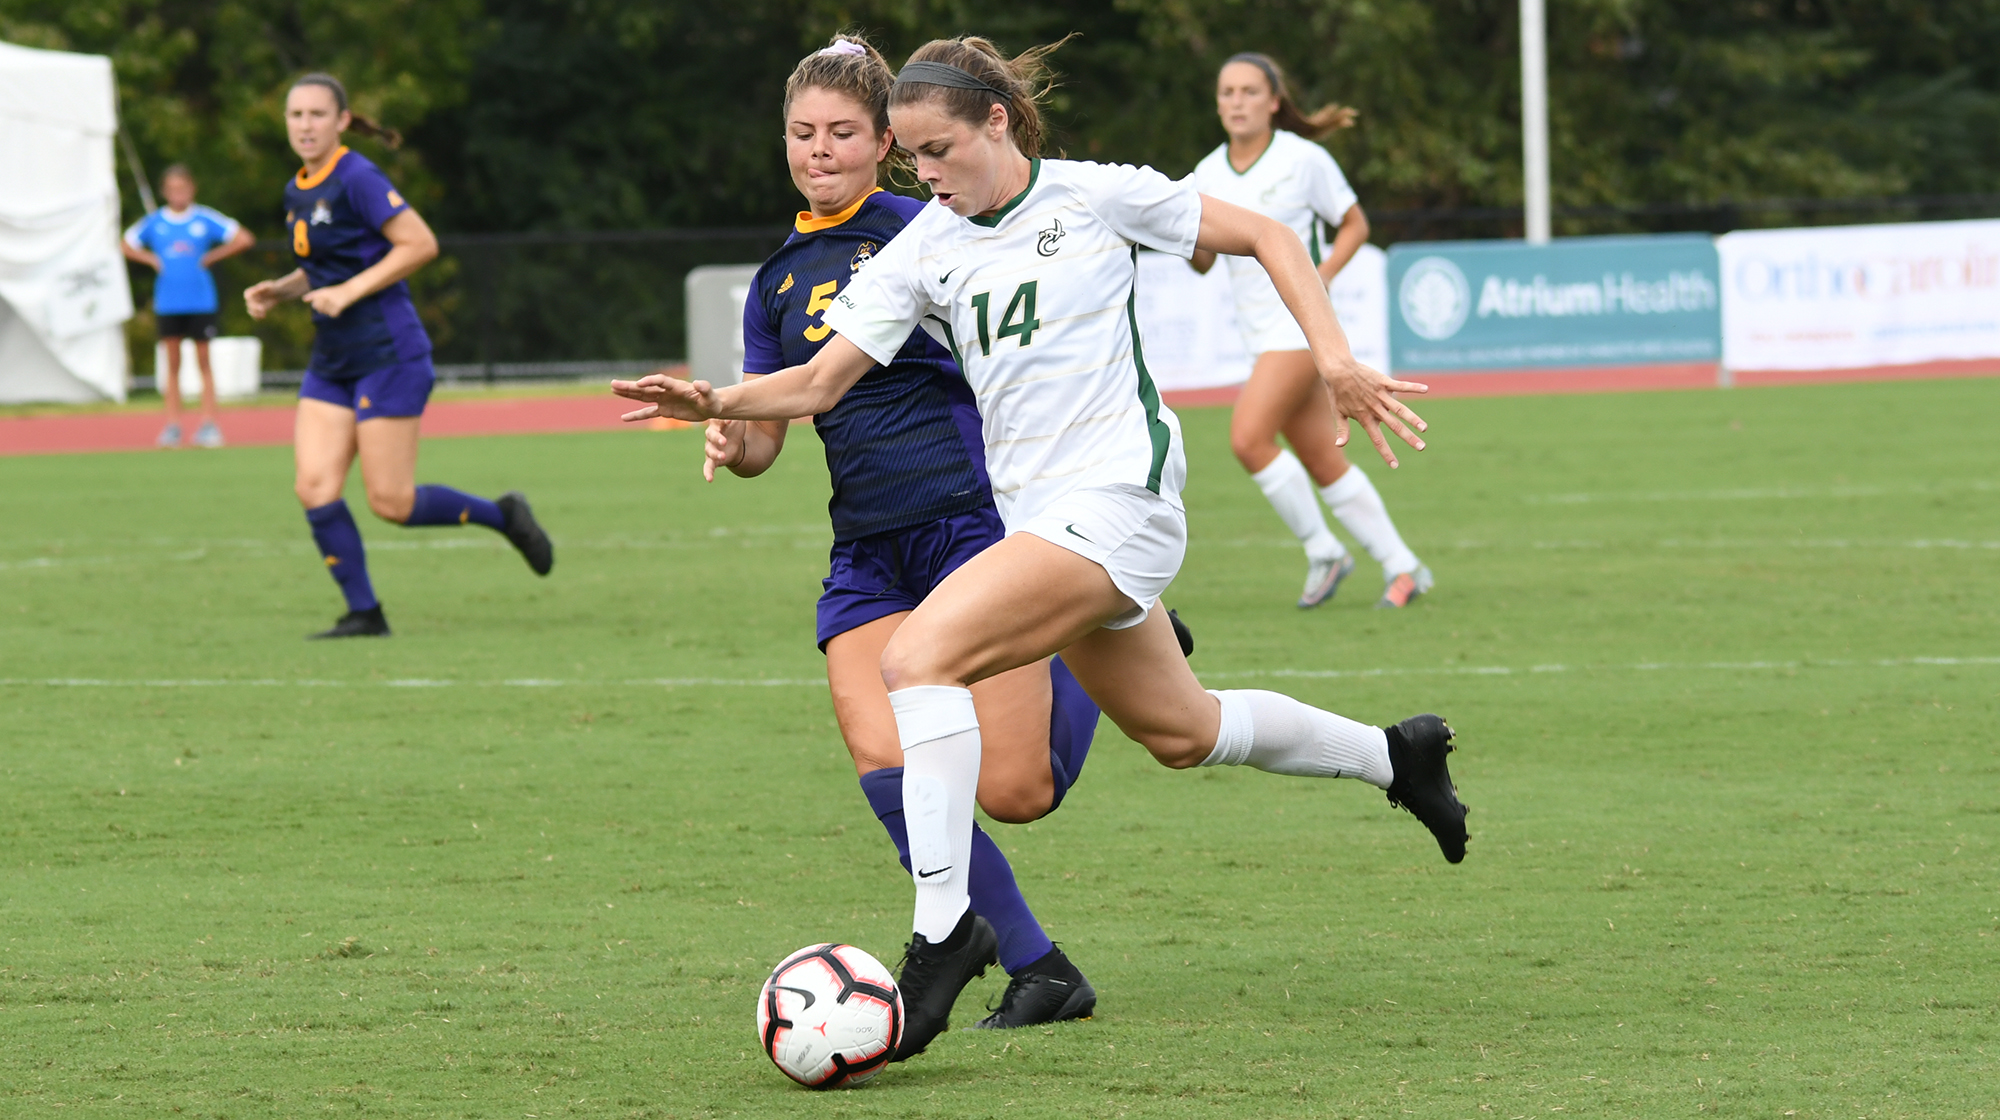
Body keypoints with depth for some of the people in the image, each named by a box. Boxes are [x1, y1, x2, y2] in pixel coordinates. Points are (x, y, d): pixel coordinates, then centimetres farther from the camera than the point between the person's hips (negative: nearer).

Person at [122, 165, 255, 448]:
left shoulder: (205, 219, -2)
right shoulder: (154, 222, 4)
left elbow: (243, 239, 1)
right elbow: (127, 245, 19)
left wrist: (212, 257, -2)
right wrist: (152, 260, 5)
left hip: (201, 300, -1)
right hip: (168, 304, 1)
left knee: (203, 361, 1)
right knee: (173, 363, 2)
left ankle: (209, 423, 3)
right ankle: (173, 423, 6)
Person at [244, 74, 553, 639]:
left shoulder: (356, 180, -14)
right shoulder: (297, 191, 12)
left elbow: (420, 244, -18)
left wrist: (348, 291, -19)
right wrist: (279, 290, 7)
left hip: (388, 355, -8)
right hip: (332, 362, 8)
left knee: (391, 503, -7)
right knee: (314, 488, -5)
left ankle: (502, 514, 16)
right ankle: (364, 614, 2)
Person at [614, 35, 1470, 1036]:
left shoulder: (1095, 197, -6)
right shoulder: (922, 250, 6)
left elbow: (1265, 237, 3)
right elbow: (820, 382, 2)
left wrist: (1334, 359, -6)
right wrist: (715, 402, -16)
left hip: (1115, 496, -7)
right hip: (1036, 512, 7)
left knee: (918, 655, -24)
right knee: (1179, 731, 19)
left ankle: (941, 933, -25)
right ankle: (1394, 755, 43)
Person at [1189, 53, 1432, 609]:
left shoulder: (1304, 160, -8)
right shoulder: (1209, 173, 7)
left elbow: (1355, 224, 1)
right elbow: (1204, 261, 11)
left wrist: (1320, 276, -13)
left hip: (1299, 318, -6)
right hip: (1258, 328, 6)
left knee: (1248, 437, -19)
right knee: (1323, 463, 8)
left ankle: (1323, 552, -5)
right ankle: (1402, 567, 17)